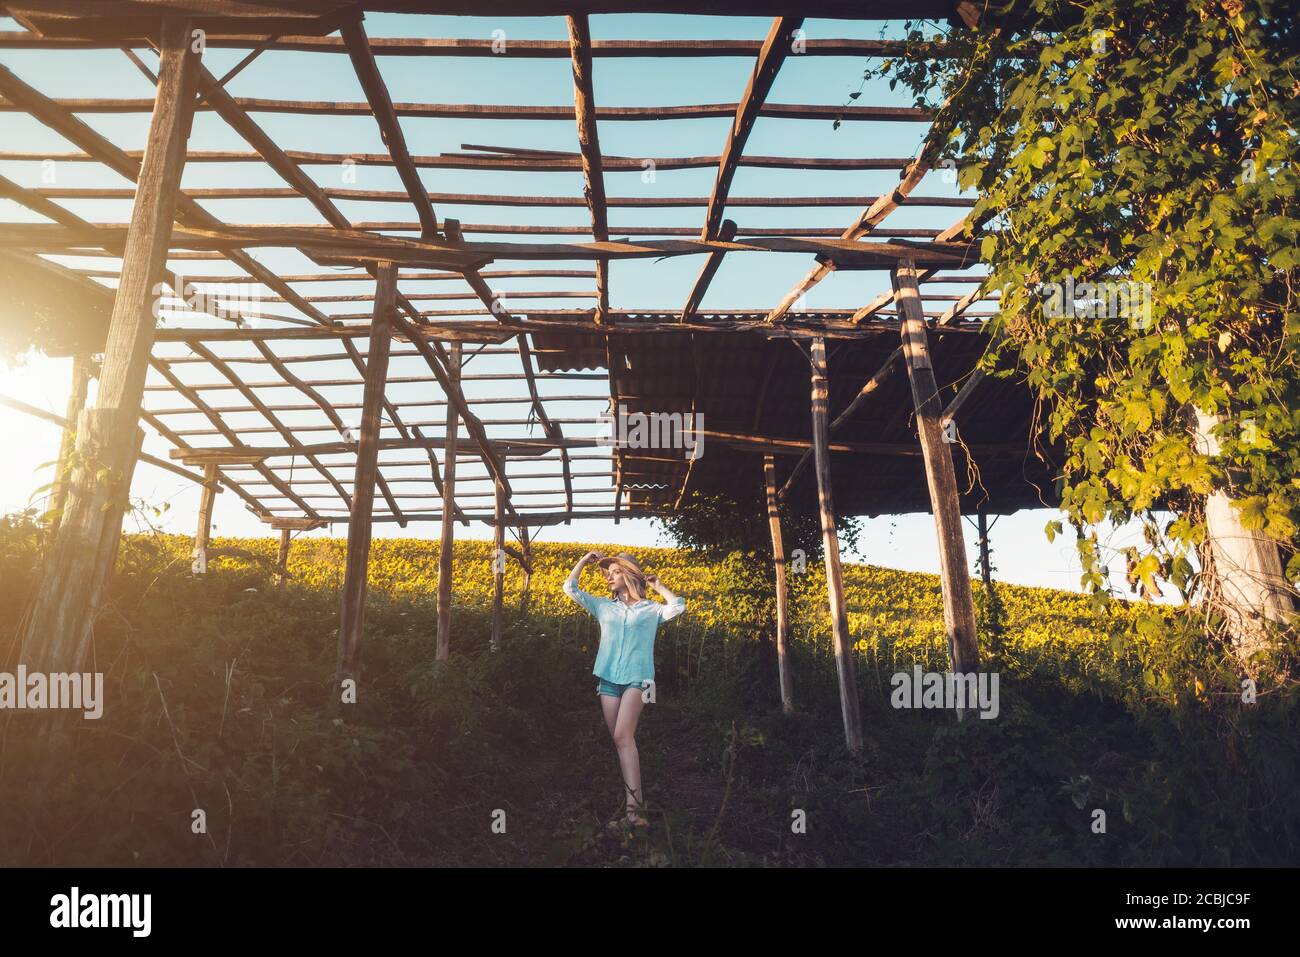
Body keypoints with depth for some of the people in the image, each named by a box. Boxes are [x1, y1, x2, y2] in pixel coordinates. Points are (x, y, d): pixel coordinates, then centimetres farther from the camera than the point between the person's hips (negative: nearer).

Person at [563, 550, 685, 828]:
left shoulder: (651, 609, 6)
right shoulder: (604, 606, 14)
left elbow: (679, 607, -11)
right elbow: (570, 588, 14)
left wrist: (659, 587, 2)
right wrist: (584, 560, 8)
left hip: (637, 678, -4)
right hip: (608, 679, 4)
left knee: (623, 736, -20)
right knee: (620, 740, 4)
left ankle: (633, 805, -22)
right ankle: (633, 800, 14)